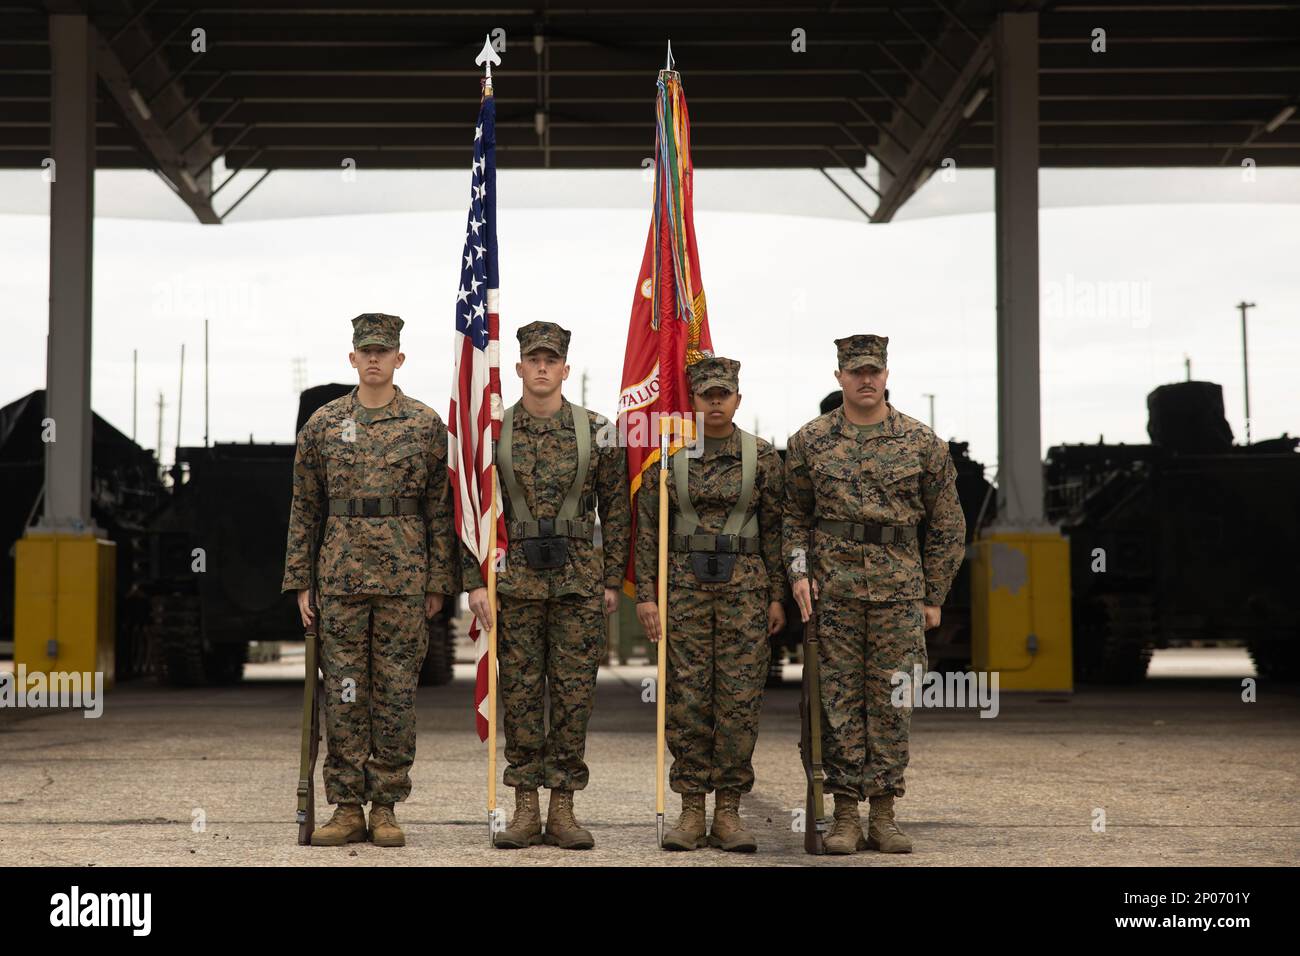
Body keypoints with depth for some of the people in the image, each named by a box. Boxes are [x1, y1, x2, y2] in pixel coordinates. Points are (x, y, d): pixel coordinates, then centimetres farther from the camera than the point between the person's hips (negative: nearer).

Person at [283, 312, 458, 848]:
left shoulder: (426, 424, 4)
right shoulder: (323, 423, 8)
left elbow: (441, 508, 4)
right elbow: (304, 507, 10)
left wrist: (439, 582, -1)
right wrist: (299, 582, 5)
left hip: (405, 578, -1)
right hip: (341, 577, 1)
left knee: (396, 693, 2)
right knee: (343, 694, 1)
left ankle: (385, 809, 9)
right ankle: (347, 809, 8)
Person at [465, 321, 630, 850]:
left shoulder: (597, 431, 3)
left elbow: (616, 509, 6)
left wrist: (612, 580, 2)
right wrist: (474, 582, -4)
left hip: (579, 580, 0)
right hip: (515, 579, 0)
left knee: (574, 692, 2)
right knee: (519, 692, 3)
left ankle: (562, 810, 9)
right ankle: (525, 809, 11)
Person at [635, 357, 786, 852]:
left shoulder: (762, 456, 3)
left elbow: (774, 529, 6)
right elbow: (647, 528, 2)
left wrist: (777, 596, 2)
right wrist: (646, 594, -3)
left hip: (745, 588, 0)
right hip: (685, 585, 0)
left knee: (740, 699, -1)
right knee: (687, 699, 1)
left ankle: (728, 814, 7)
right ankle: (691, 813, 9)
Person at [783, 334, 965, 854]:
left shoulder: (923, 442, 4)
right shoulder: (810, 441, 6)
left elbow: (947, 525, 8)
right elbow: (794, 516, 13)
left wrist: (934, 597, 5)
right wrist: (799, 571, -2)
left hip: (899, 590, 0)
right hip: (832, 588, 0)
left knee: (891, 700, 1)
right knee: (840, 700, 1)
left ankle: (884, 816, 8)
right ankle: (846, 816, 5)